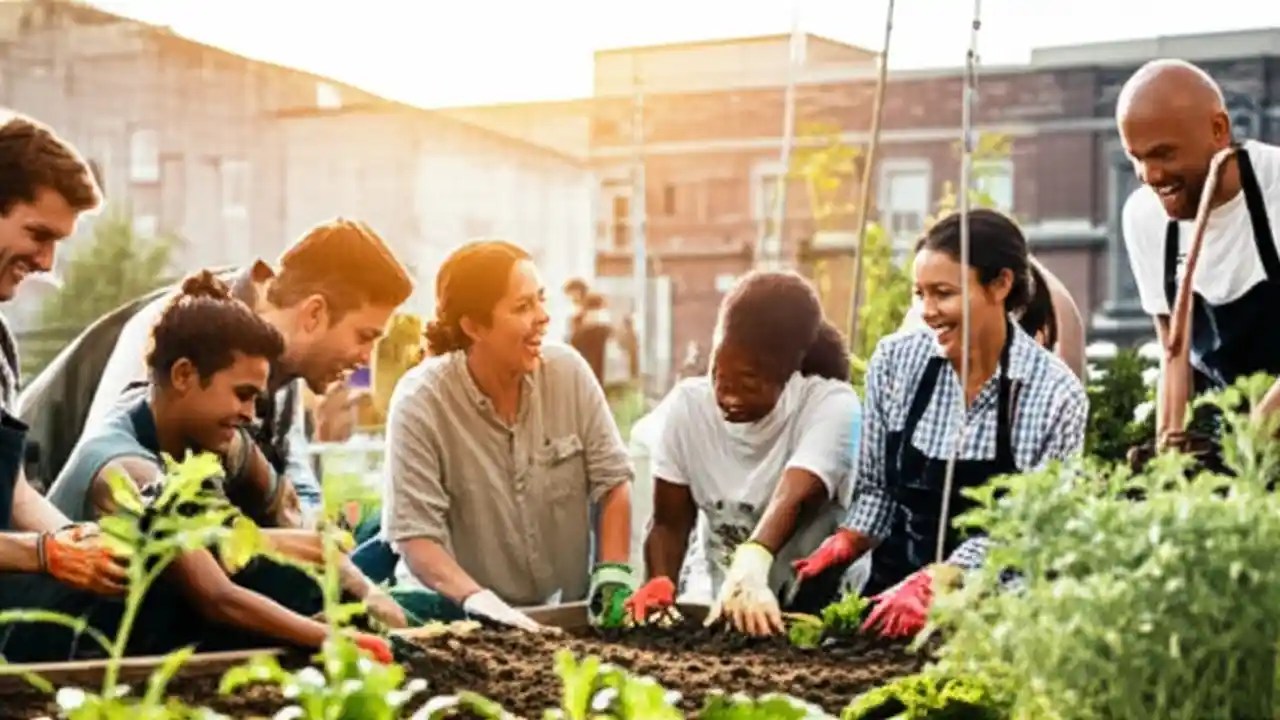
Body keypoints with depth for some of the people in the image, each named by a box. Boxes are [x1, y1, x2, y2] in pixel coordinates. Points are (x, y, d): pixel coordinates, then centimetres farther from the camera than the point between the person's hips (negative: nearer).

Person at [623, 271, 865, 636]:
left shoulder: (831, 406, -16)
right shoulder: (687, 404, -4)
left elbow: (791, 499, -32)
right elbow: (670, 523, 0)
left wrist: (751, 569, -48)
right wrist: (660, 586, -18)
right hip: (725, 606, 4)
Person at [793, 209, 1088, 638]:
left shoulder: (1056, 394, -10)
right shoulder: (894, 360, 0)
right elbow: (875, 488, 9)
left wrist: (933, 584, -22)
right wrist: (845, 544, -9)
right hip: (895, 587, 3)